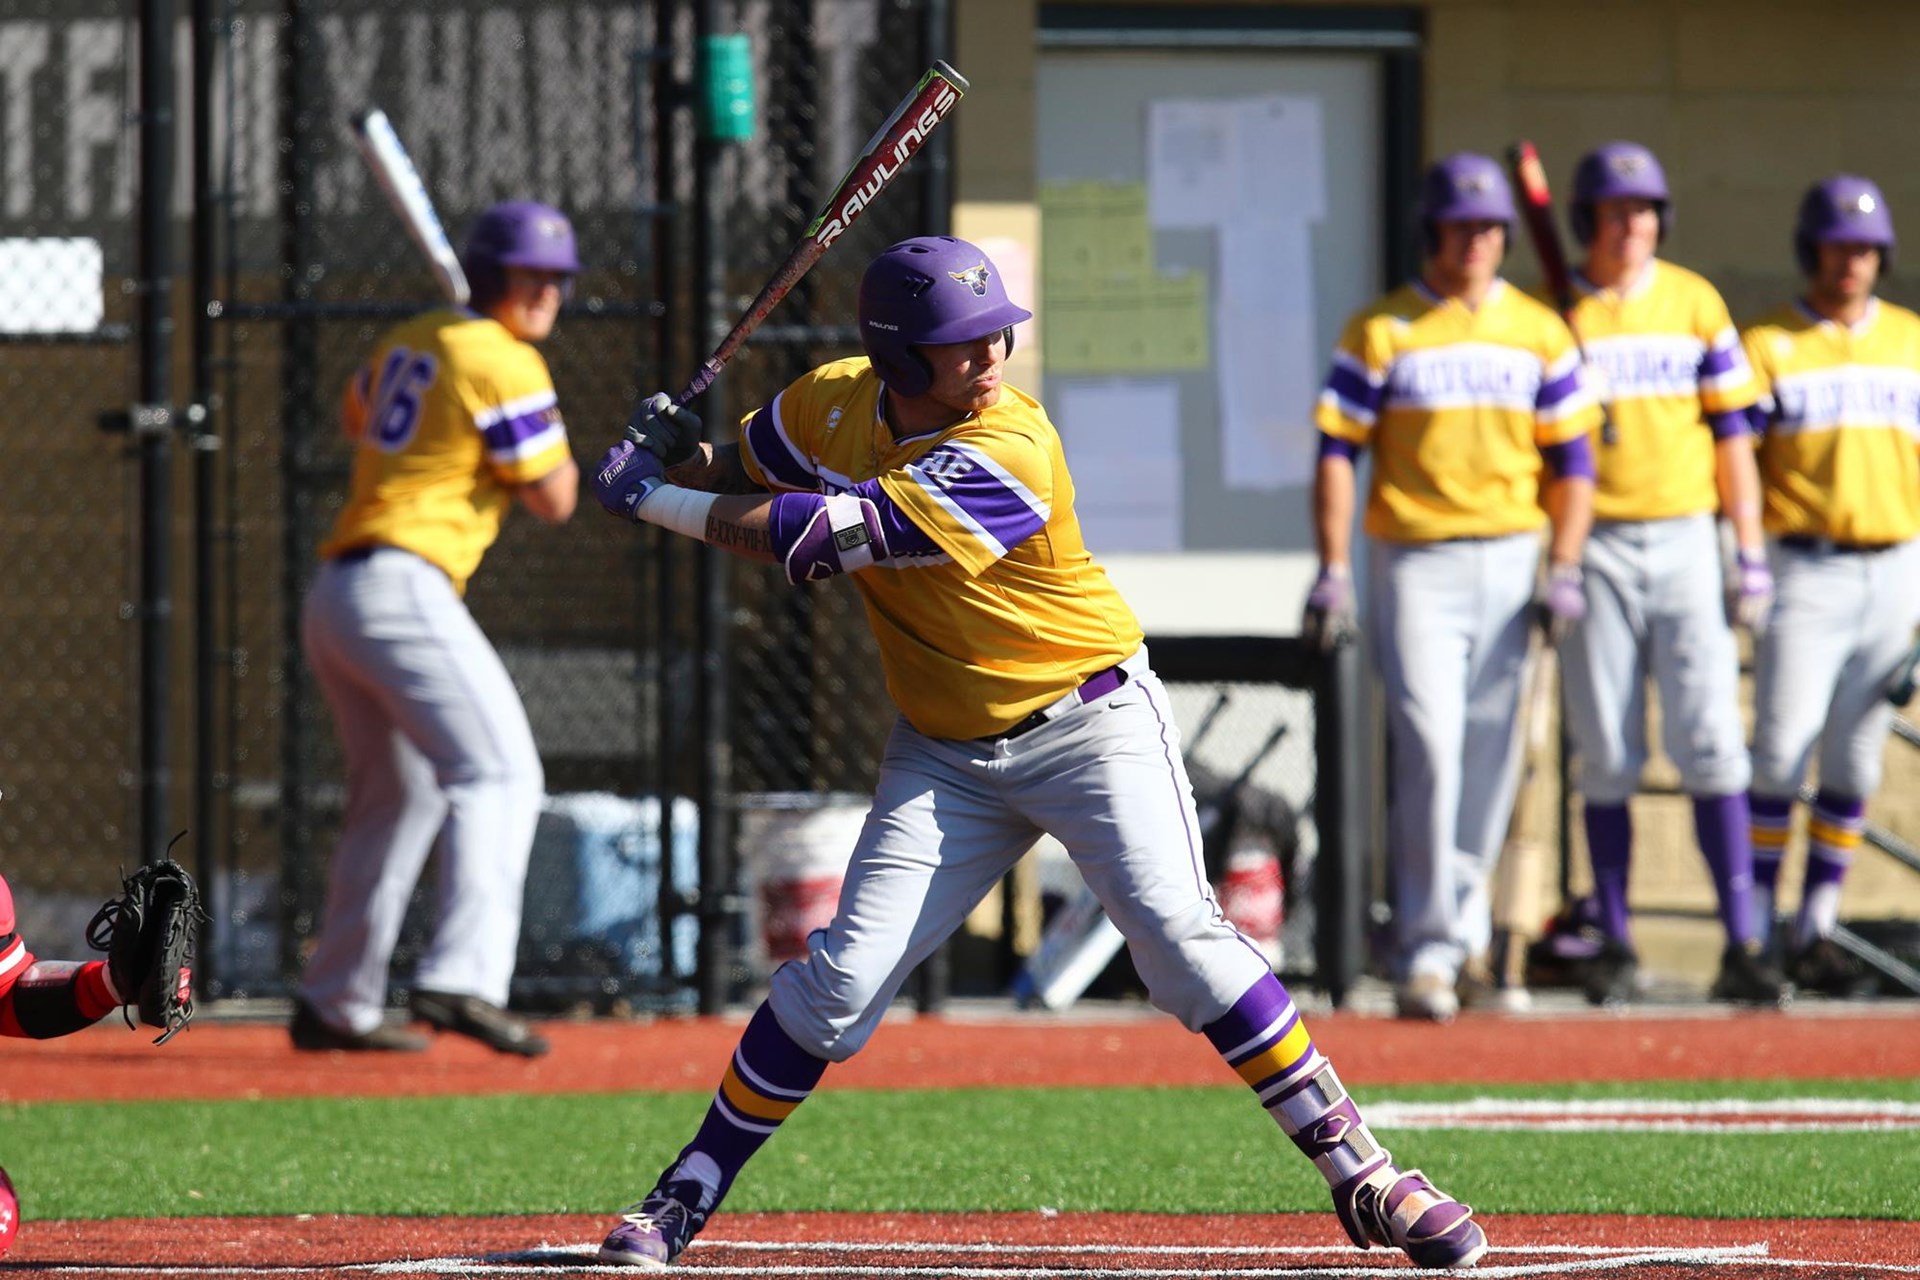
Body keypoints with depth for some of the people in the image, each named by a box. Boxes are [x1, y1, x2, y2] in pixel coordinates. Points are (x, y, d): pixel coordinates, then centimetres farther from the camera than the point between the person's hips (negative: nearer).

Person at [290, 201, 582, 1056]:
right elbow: (554, 501, -6)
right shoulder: (504, 363, -7)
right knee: (498, 772, -17)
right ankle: (462, 977, -35)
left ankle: (335, 1002, 25)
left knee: (400, 796, 21)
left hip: (334, 596, 10)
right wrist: (552, 450, 13)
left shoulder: (411, 342, 19)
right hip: (403, 588, -10)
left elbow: (357, 417, 40)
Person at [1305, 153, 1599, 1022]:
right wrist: (1334, 572, -11)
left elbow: (1571, 461, 10)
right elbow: (1337, 453, -2)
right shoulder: (1380, 331, 0)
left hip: (1510, 560, 3)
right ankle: (1430, 950, -12)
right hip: (1414, 563, -3)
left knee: (1490, 757, 7)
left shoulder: (1538, 333, 9)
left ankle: (1465, 933, 22)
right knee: (1430, 748, -13)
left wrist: (1563, 573, 0)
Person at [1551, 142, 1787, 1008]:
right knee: (1606, 757, 1)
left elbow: (1731, 432, 7)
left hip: (1684, 539, 1)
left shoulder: (1695, 304, 7)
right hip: (1593, 547, -1)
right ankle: (1614, 945, 9)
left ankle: (1740, 946, -7)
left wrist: (1750, 554, 2)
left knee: (1712, 744, -7)